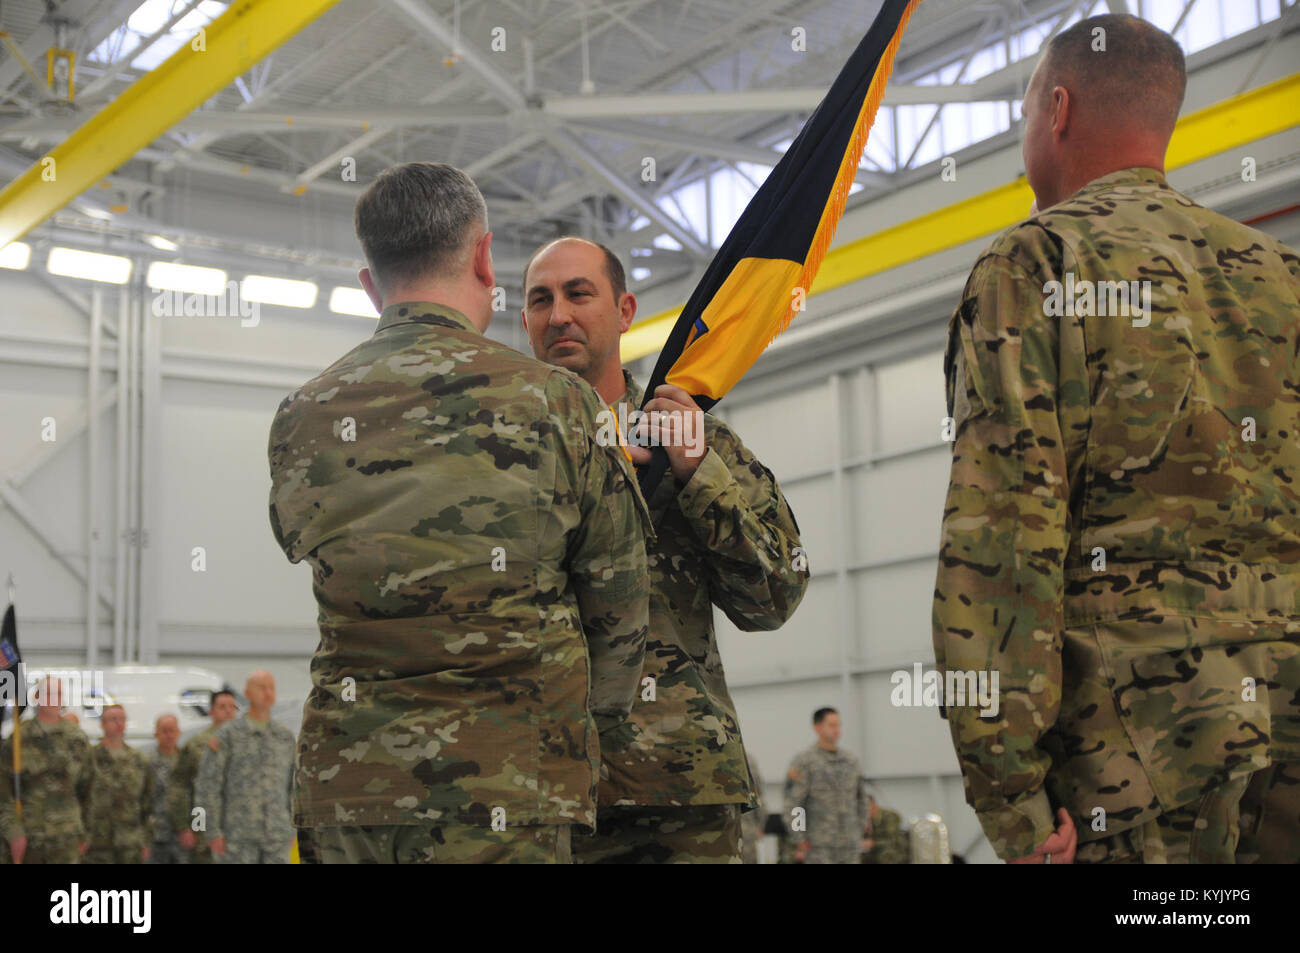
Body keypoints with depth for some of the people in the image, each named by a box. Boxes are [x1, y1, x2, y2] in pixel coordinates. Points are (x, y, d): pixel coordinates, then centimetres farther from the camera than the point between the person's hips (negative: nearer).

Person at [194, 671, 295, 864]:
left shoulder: (285, 736, 10)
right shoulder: (226, 735, -3)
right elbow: (207, 785, -6)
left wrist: (292, 830, 12)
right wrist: (212, 833, -11)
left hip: (277, 839, 4)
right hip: (238, 837, -3)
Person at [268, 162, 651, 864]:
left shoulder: (299, 418, 8)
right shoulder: (552, 400, -4)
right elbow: (617, 606, 3)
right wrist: (586, 728, 19)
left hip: (340, 783, 5)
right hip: (496, 789, -4)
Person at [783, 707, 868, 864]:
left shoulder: (851, 761, 12)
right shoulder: (803, 761, -4)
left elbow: (861, 798, 20)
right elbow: (792, 804, -8)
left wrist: (861, 832, 14)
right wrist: (798, 843, -12)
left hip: (850, 845, 5)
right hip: (817, 846, -5)